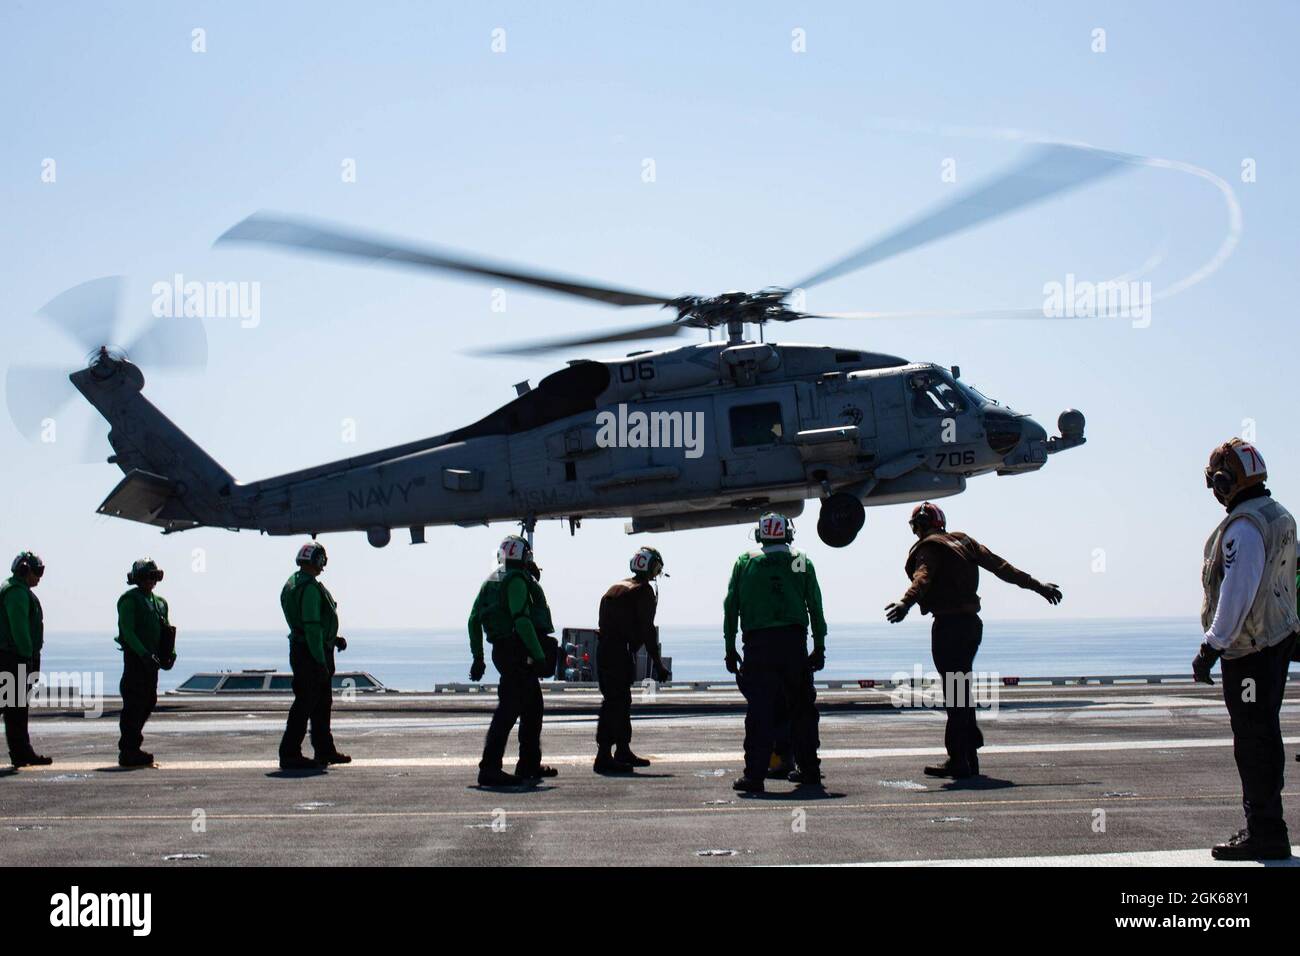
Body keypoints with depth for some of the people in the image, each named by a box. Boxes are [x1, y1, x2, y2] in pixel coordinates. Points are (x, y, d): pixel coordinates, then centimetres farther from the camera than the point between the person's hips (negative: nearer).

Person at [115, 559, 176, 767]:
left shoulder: (160, 602, 17)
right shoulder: (129, 600, -7)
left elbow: (167, 631, 19)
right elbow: (127, 631, -16)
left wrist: (170, 653, 2)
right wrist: (144, 653, -25)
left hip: (150, 660, 8)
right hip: (134, 658, -8)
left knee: (149, 702, 11)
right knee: (134, 705, -8)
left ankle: (131, 749, 21)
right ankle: (128, 753, -4)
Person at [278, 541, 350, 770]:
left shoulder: (293, 583, 14)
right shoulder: (309, 588, -20)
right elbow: (312, 627, -24)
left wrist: (333, 638, 21)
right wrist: (321, 661, -23)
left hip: (303, 650, 11)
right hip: (310, 654, -11)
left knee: (322, 703, 17)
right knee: (305, 704, -6)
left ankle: (325, 751, 26)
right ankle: (289, 755, -3)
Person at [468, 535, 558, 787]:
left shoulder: (491, 581, 16)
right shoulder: (517, 579, -12)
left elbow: (474, 620, 17)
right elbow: (522, 620, -22)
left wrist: (478, 657, 19)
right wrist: (540, 656, -22)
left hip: (501, 650, 10)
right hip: (519, 651, -10)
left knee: (533, 705, 20)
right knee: (509, 707, -11)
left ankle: (530, 764, 27)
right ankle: (490, 768, -15)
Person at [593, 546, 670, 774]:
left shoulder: (616, 587, 20)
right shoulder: (644, 591, -6)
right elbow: (647, 630, -11)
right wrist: (658, 664, -8)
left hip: (604, 650, 9)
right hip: (620, 651, -9)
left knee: (621, 700, 18)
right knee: (615, 701, -8)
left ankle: (623, 750, 27)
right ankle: (604, 757, -11)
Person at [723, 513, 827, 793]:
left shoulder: (745, 562, 8)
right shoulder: (803, 563, 10)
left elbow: (731, 607, 4)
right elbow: (816, 609, 7)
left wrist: (730, 649, 7)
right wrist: (819, 648, 11)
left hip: (757, 642, -1)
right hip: (794, 641, 1)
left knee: (759, 708, -3)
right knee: (801, 707, 13)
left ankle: (755, 774, -9)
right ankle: (808, 768, 21)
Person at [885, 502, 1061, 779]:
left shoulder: (929, 548, -5)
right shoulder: (963, 541, 17)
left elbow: (922, 578, -25)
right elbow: (1000, 566, 17)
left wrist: (906, 602, -42)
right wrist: (1037, 586, 22)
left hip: (948, 624, -8)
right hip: (972, 621, 8)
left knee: (954, 694, -8)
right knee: (962, 692, 14)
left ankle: (959, 761, -9)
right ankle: (967, 759, 17)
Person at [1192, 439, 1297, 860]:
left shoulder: (1244, 528, -20)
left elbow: (1237, 593, -23)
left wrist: (1212, 646, -19)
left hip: (1248, 651, -10)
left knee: (1254, 740, -5)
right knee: (1265, 735, 16)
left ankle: (1265, 834, -1)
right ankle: (1264, 826, 25)